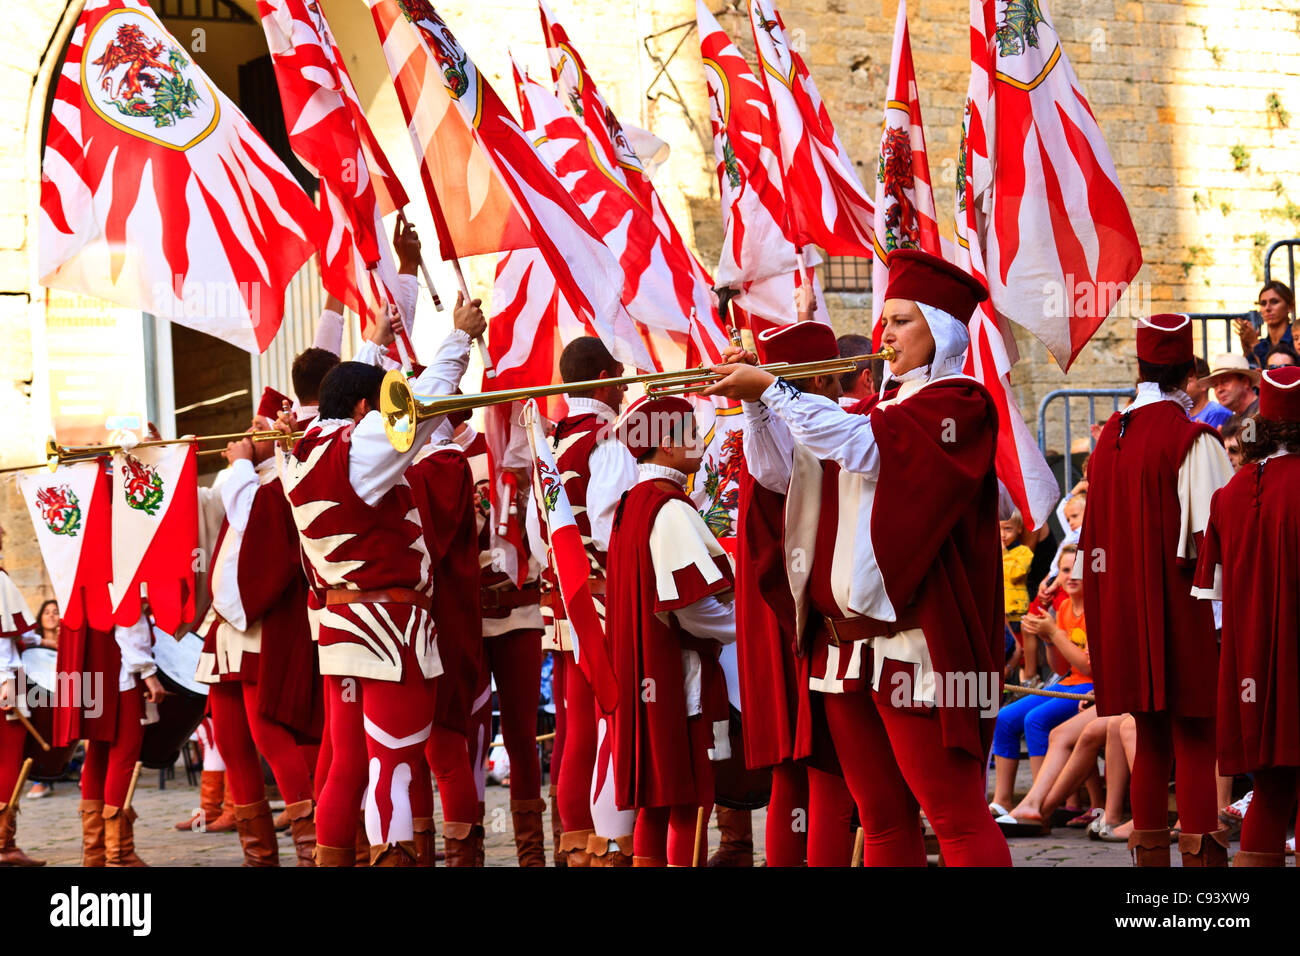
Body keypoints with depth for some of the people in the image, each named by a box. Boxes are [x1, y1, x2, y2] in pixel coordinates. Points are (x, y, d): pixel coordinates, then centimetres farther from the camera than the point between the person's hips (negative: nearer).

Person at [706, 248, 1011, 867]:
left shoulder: (958, 402, -5)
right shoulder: (881, 410, 21)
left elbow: (862, 447, -20)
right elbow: (782, 470, 18)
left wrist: (773, 389, -17)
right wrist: (755, 401, 2)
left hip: (911, 643, -8)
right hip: (844, 645, 8)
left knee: (957, 817, -8)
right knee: (883, 823, 10)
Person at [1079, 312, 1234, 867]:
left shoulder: (1112, 434, 7)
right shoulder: (1192, 439, -13)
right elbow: (1211, 535, -18)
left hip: (1124, 609, 6)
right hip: (1180, 610, -6)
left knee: (1150, 738, 13)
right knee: (1195, 738, -2)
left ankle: (1149, 851, 16)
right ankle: (1200, 852, -6)